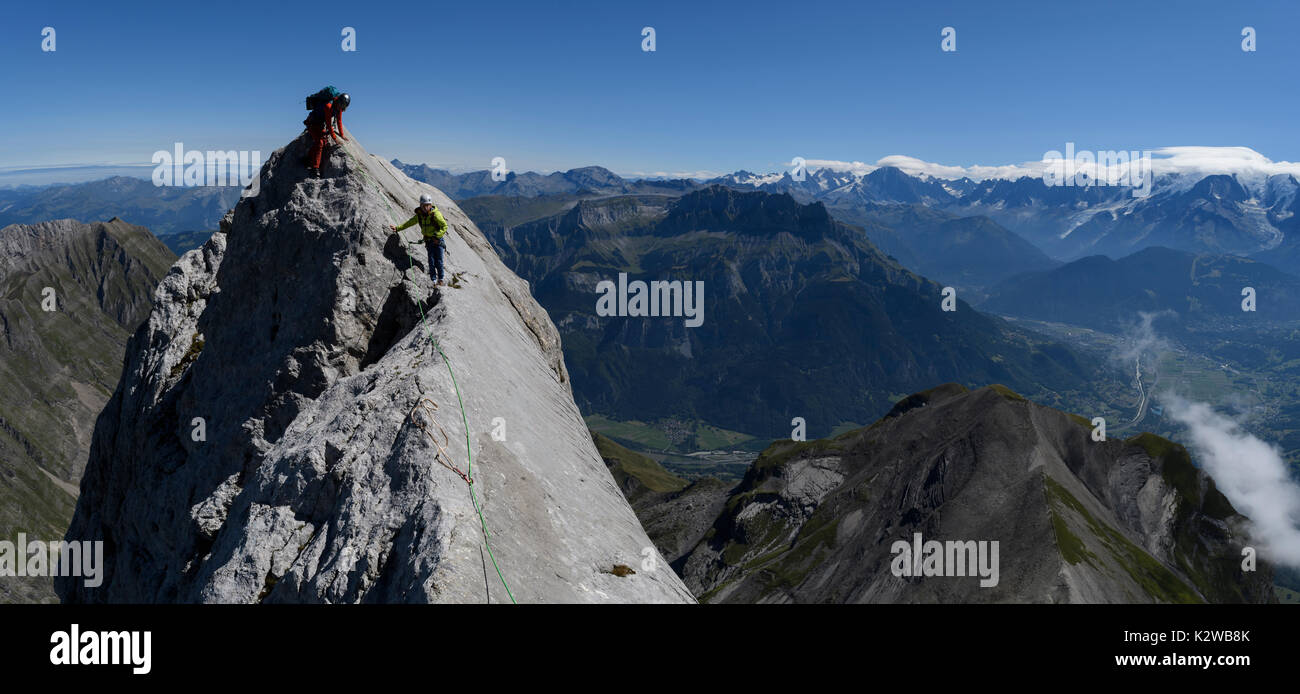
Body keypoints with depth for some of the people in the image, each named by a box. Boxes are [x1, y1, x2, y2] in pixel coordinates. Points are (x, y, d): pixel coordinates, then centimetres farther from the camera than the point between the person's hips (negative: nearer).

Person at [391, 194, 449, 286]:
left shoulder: (436, 214, -16)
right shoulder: (419, 215, 1)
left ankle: (440, 280, 8)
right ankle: (434, 281, 2)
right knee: (431, 261, -1)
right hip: (429, 240, 4)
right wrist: (397, 228, 11)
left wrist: (437, 236, -22)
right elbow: (409, 223, 15)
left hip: (438, 240, -4)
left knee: (438, 261, -3)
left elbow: (444, 226, -14)